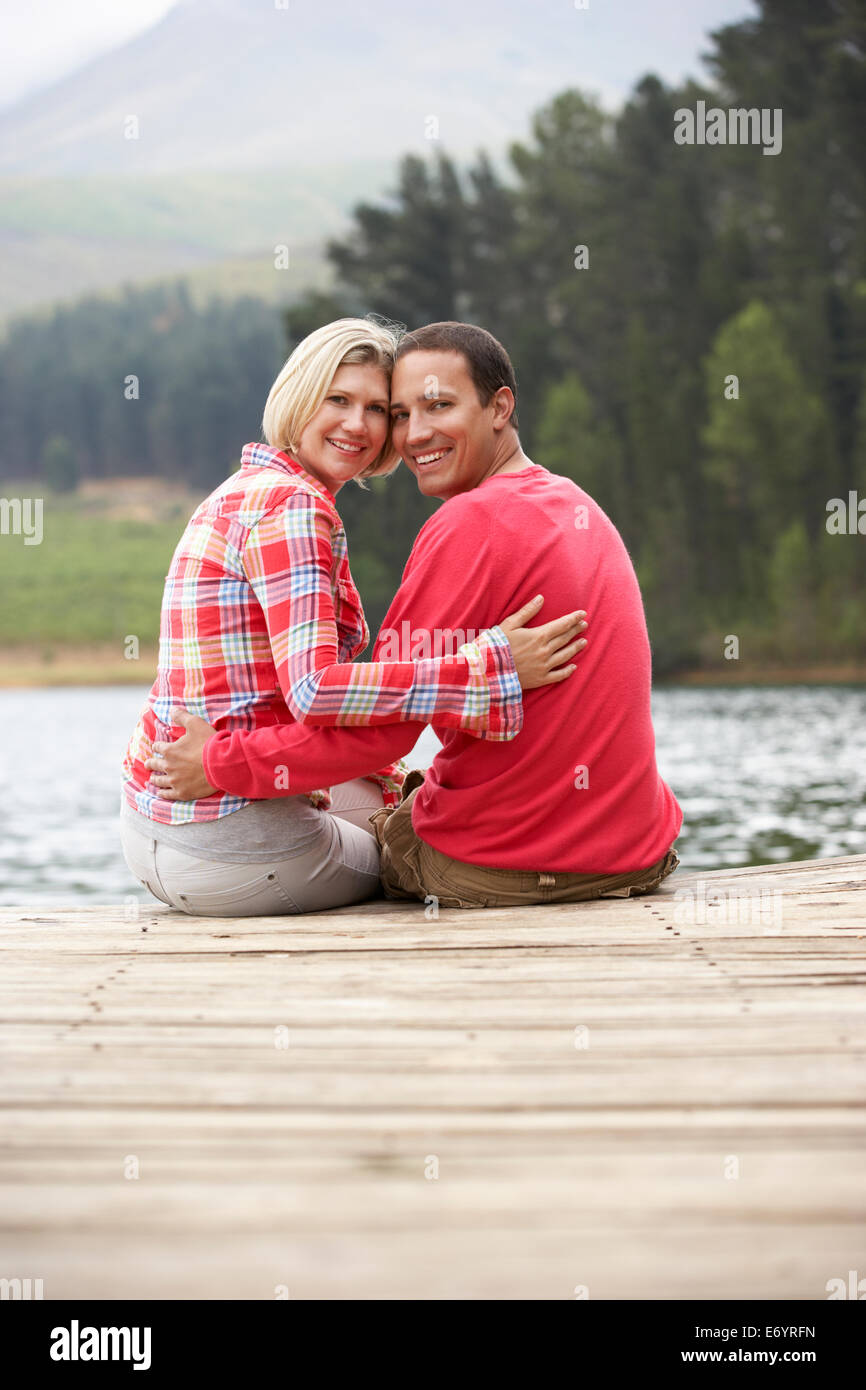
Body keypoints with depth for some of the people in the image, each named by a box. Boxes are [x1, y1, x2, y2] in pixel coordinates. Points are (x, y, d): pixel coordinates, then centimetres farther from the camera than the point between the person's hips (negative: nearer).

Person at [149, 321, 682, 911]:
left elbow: (379, 722, -19)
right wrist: (421, 788, 18)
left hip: (506, 867, -7)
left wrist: (220, 764, -10)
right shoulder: (582, 508, 9)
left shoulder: (470, 525, -18)